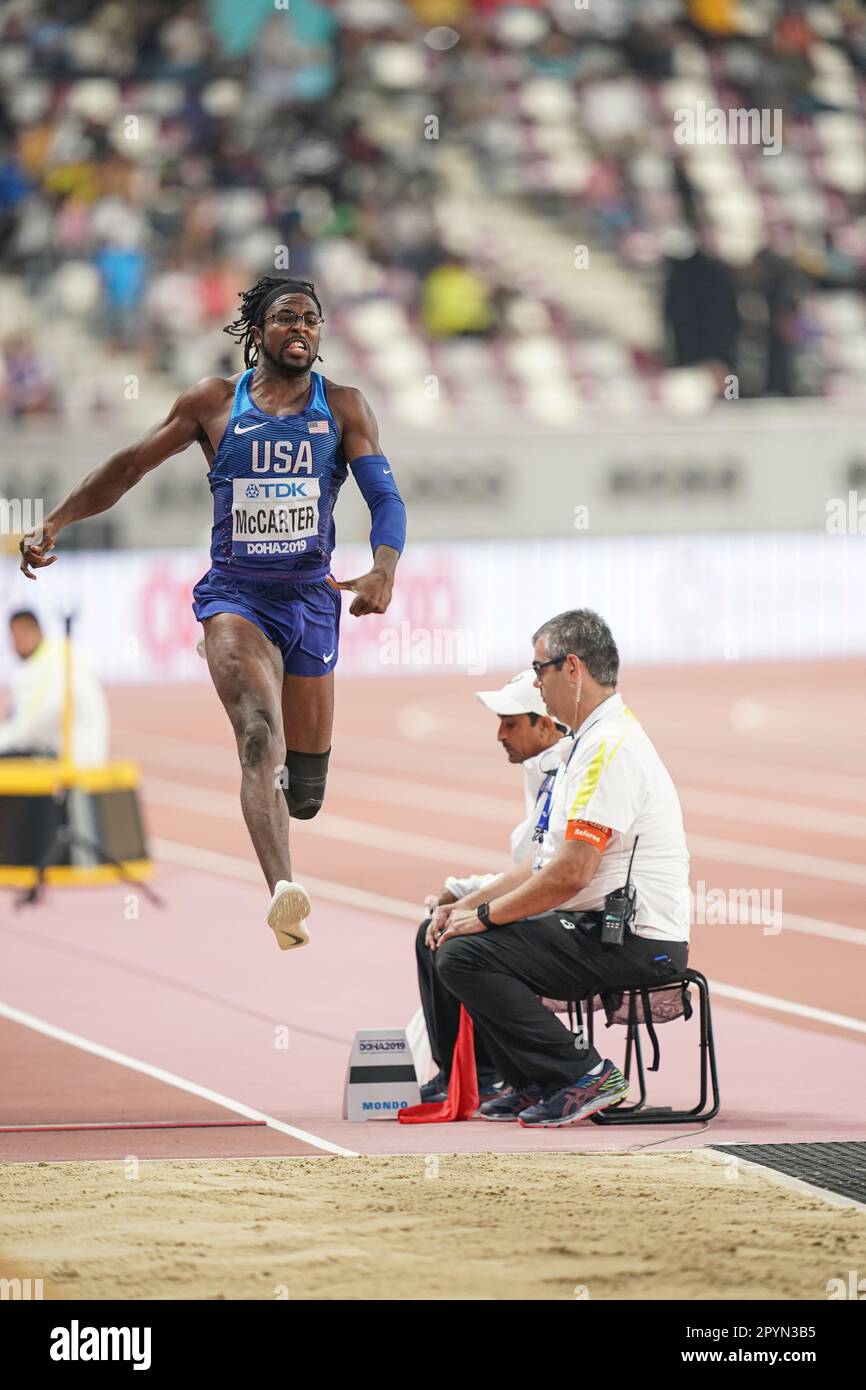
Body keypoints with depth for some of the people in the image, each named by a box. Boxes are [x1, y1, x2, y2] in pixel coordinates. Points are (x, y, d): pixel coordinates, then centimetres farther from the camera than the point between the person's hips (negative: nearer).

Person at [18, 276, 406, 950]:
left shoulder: (343, 407, 4)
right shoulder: (215, 402, 4)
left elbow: (386, 497, -6)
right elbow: (128, 467, 11)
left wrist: (384, 569, -26)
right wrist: (54, 524, 2)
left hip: (312, 598, 2)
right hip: (234, 593, -2)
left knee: (304, 793, 8)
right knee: (260, 737, -28)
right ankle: (284, 893, -45)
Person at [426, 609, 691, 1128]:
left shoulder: (609, 747, -18)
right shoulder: (595, 740, 17)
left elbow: (571, 873, -23)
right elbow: (549, 861, 21)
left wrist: (486, 915, -11)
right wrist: (469, 905, 12)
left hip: (634, 943, -11)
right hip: (610, 931, 11)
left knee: (464, 956, -19)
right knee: (447, 937, 14)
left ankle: (581, 1075, -13)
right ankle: (535, 1084, 14)